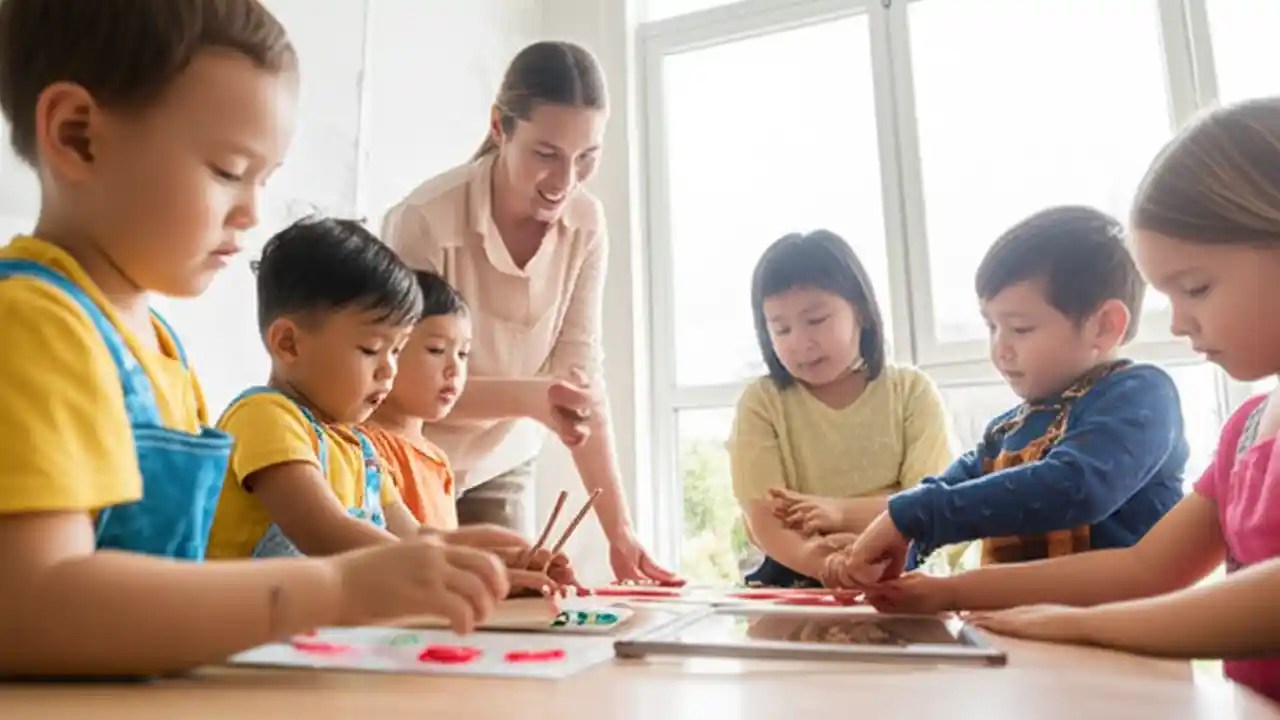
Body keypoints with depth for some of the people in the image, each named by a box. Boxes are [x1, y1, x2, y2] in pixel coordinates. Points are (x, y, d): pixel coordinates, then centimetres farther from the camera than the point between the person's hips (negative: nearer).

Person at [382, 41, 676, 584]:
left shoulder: (587, 225, -12)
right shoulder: (423, 220, -27)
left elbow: (584, 379, -12)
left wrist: (619, 530, -18)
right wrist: (528, 398, -37)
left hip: (500, 469, 4)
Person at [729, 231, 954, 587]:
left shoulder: (911, 390, 5)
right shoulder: (762, 401, 1)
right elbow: (763, 520, -8)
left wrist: (842, 512, -18)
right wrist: (817, 559, -28)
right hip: (797, 581, 1)